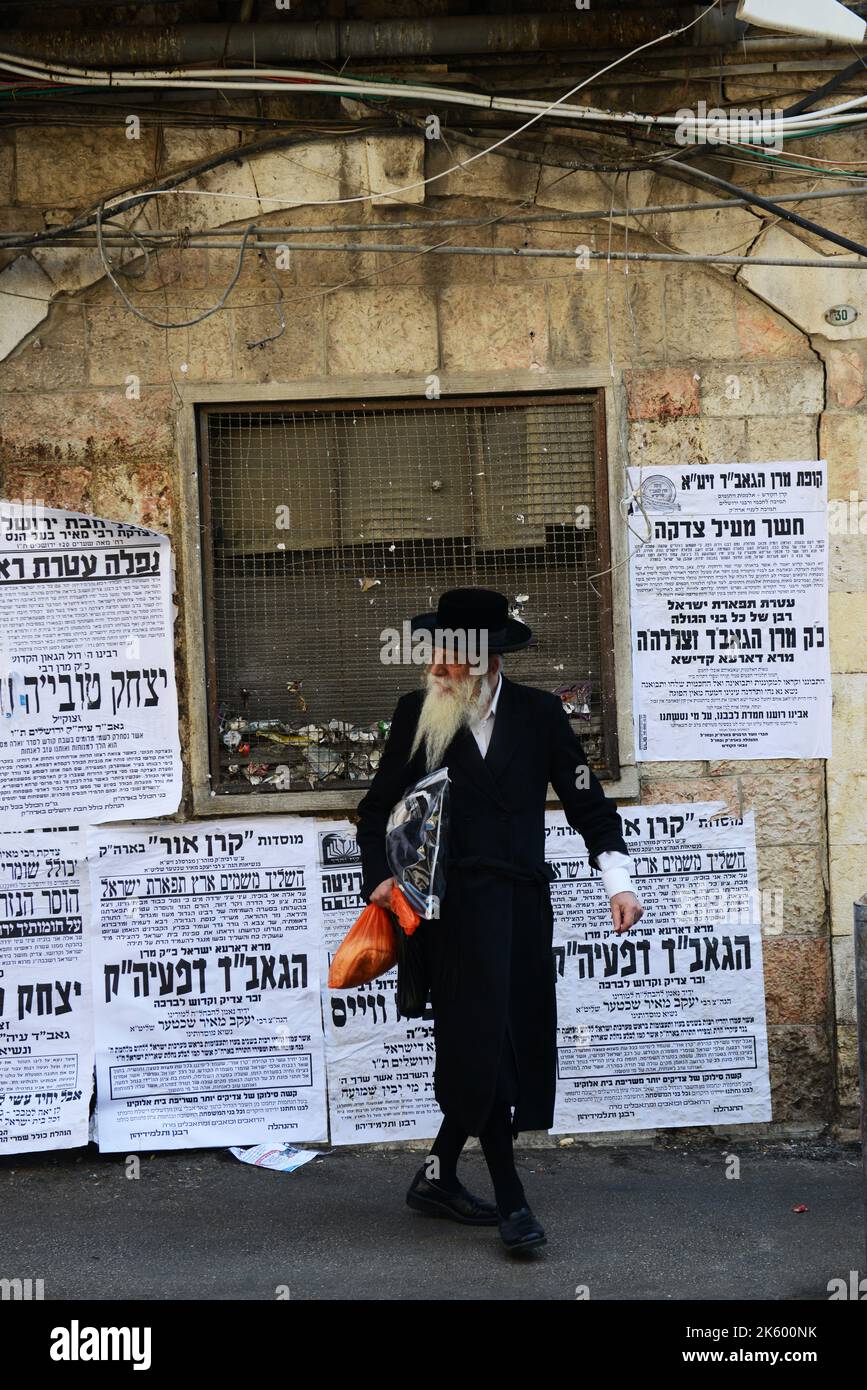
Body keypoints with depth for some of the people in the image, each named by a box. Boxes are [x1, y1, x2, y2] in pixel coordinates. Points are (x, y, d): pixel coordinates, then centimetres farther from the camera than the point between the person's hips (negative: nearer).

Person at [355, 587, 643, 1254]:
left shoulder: (538, 712, 4)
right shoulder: (419, 713, 2)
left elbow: (587, 800, 4)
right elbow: (377, 808, 11)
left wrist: (619, 879, -7)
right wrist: (379, 876, -3)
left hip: (523, 902, 3)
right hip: (458, 904, -3)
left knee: (516, 1043, 7)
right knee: (484, 1042, -8)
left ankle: (439, 1176, 23)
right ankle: (509, 1197, 2)